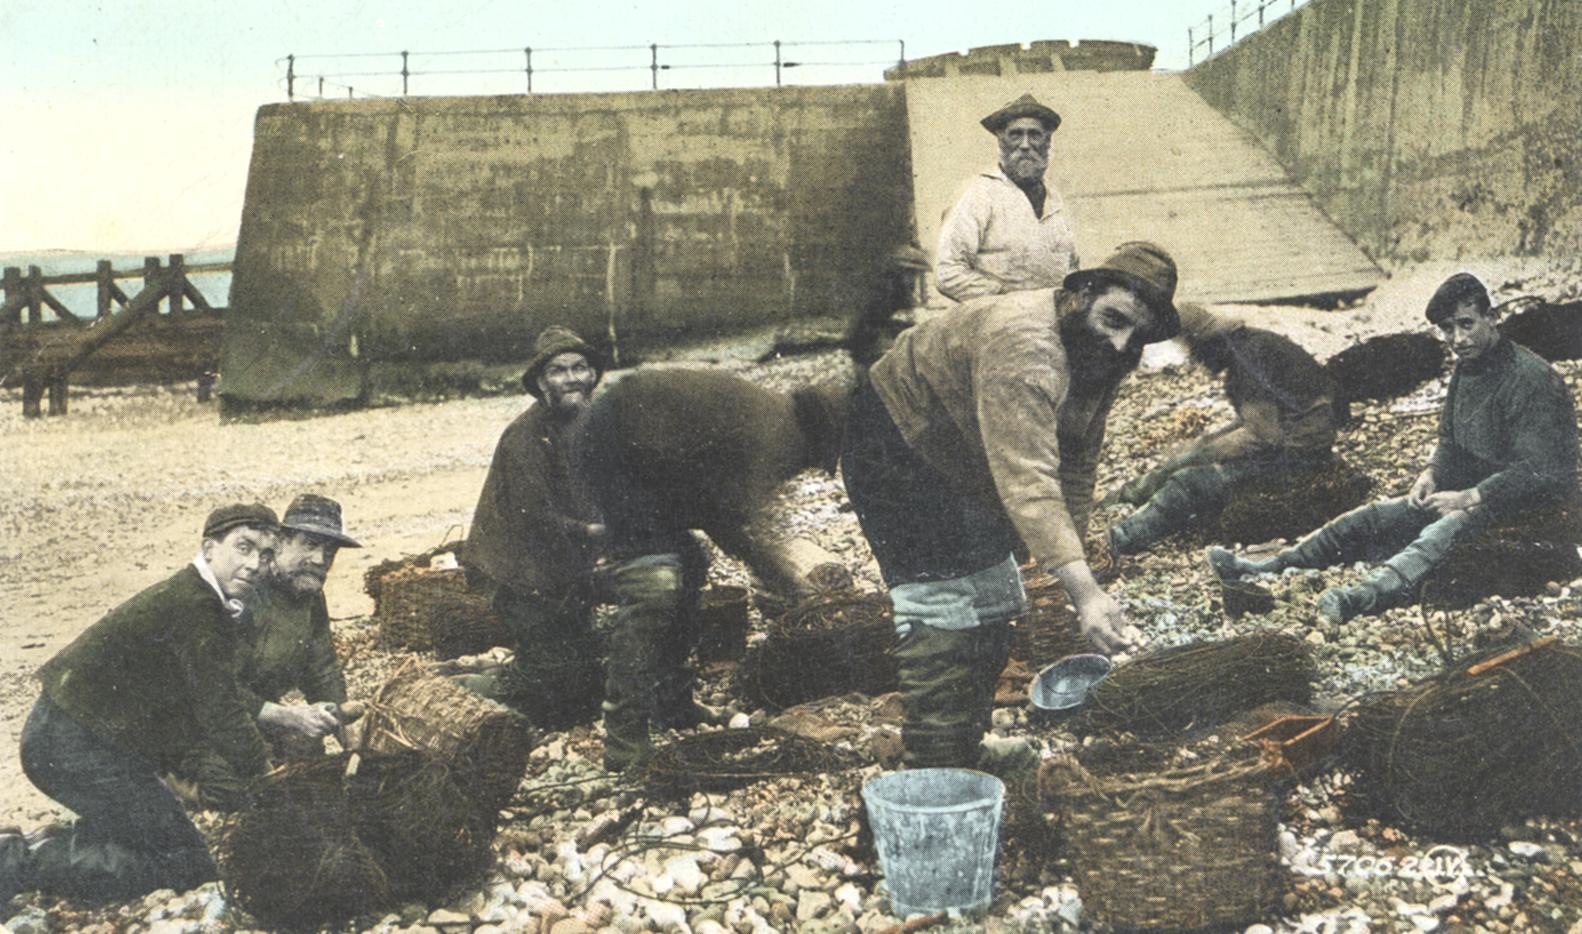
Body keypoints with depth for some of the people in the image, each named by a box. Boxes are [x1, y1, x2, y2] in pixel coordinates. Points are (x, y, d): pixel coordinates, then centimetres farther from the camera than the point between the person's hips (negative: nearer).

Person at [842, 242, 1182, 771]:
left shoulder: (1099, 356, -6)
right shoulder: (1024, 348, -37)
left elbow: (1076, 467, 4)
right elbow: (1027, 482, -47)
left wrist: (1074, 559, 0)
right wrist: (1084, 591, -54)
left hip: (963, 475, 10)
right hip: (893, 453, -10)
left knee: (992, 609, 17)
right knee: (944, 618, -15)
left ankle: (967, 753, 32)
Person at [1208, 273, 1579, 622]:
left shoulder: (1532, 377, -18)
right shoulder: (1465, 369, 11)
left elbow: (1536, 471, -23)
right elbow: (1450, 442, 22)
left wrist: (1469, 498, -24)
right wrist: (1432, 473, 1)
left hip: (1530, 506, -9)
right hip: (1472, 495, 10)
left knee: (1449, 527, -38)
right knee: (1375, 518, -2)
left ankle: (1369, 593, -66)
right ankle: (1265, 569, -8)